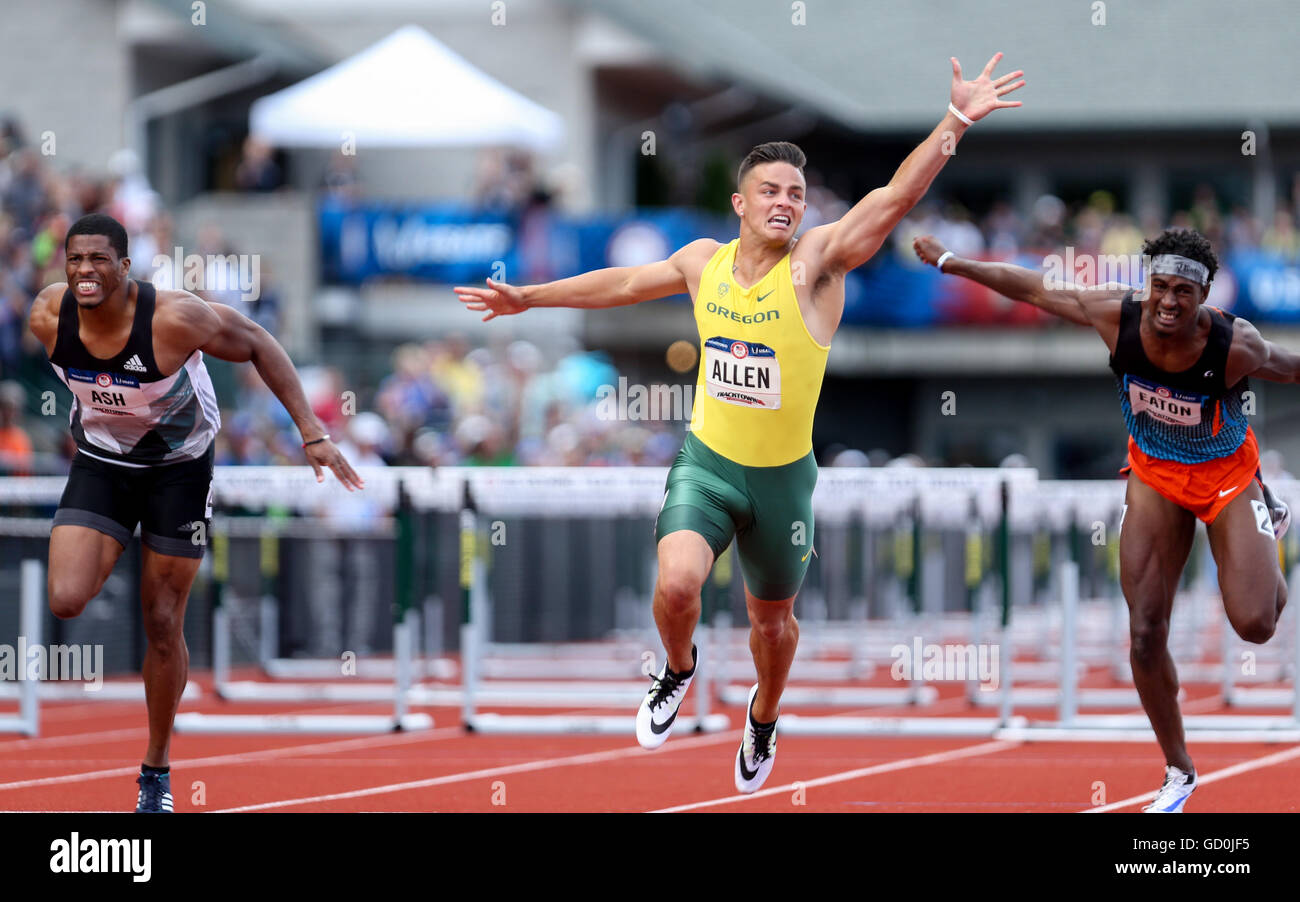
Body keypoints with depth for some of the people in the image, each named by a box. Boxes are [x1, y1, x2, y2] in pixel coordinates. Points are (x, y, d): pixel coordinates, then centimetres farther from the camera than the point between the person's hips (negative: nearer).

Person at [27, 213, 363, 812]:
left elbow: (256, 345, -16)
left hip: (179, 467, -2)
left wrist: (311, 431, -19)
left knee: (163, 626, 4)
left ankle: (156, 771, 22)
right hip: (100, 464, 2)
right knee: (66, 601, -22)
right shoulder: (48, 318, -19)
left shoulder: (174, 319, -30)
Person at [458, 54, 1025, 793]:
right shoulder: (704, 262, 0)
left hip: (784, 476, -1)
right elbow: (623, 282, 18)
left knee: (773, 619, 15)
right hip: (707, 462, 1)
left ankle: (765, 716, 48)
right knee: (677, 582, -23)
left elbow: (897, 196, -25)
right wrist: (529, 298, 27)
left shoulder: (817, 261, -12)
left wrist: (955, 123, -38)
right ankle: (679, 670, 11)